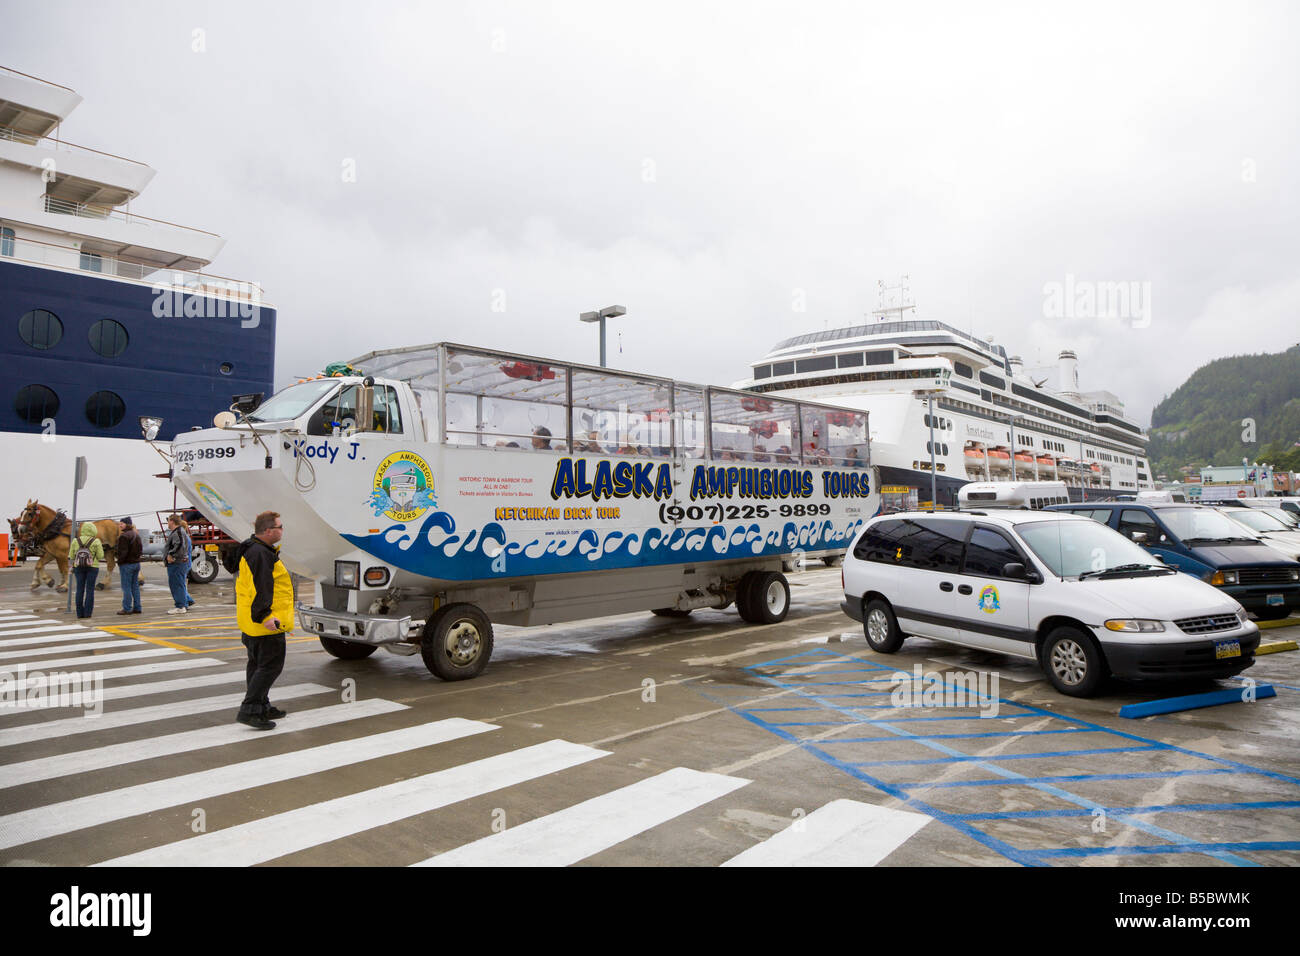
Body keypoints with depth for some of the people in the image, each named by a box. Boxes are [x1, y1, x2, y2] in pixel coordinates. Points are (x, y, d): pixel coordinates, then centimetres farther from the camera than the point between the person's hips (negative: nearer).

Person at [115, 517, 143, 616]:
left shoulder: (124, 536, -14)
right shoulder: (136, 535, 12)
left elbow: (123, 552, -17)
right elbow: (141, 549, 15)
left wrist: (119, 561, -7)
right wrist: (136, 556, 13)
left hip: (127, 564, -8)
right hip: (136, 563, 8)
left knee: (126, 587, -4)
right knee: (135, 586, 11)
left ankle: (127, 608, -3)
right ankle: (137, 607, 13)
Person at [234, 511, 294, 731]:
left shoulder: (253, 550, 17)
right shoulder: (261, 554, -19)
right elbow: (260, 588, -26)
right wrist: (265, 616, -29)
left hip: (252, 622, 11)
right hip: (265, 623, -11)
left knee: (257, 664, 17)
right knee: (271, 665, -8)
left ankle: (261, 707, 26)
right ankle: (249, 710, -10)